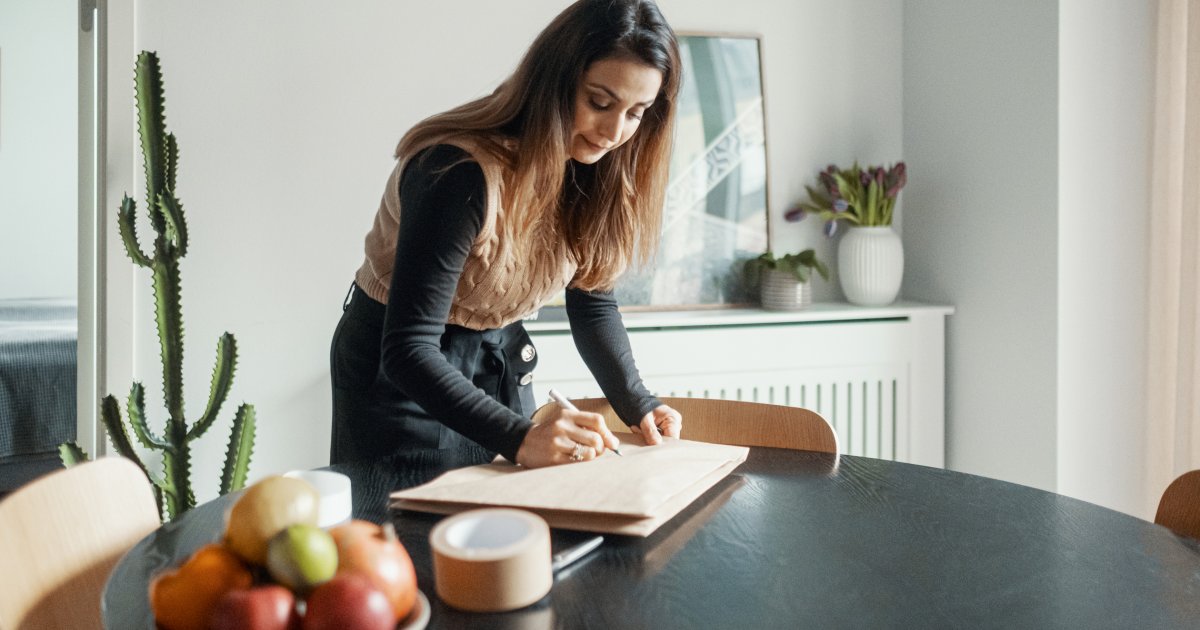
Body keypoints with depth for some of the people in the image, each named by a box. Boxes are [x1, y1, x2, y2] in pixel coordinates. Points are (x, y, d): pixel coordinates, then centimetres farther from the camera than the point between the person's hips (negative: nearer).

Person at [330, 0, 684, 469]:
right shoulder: (461, 172, -32)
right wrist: (519, 438, -45)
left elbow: (592, 300, -2)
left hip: (501, 357, 6)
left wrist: (636, 403, -16)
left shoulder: (597, 170, -10)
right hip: (397, 372, -6)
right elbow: (408, 349, -34)